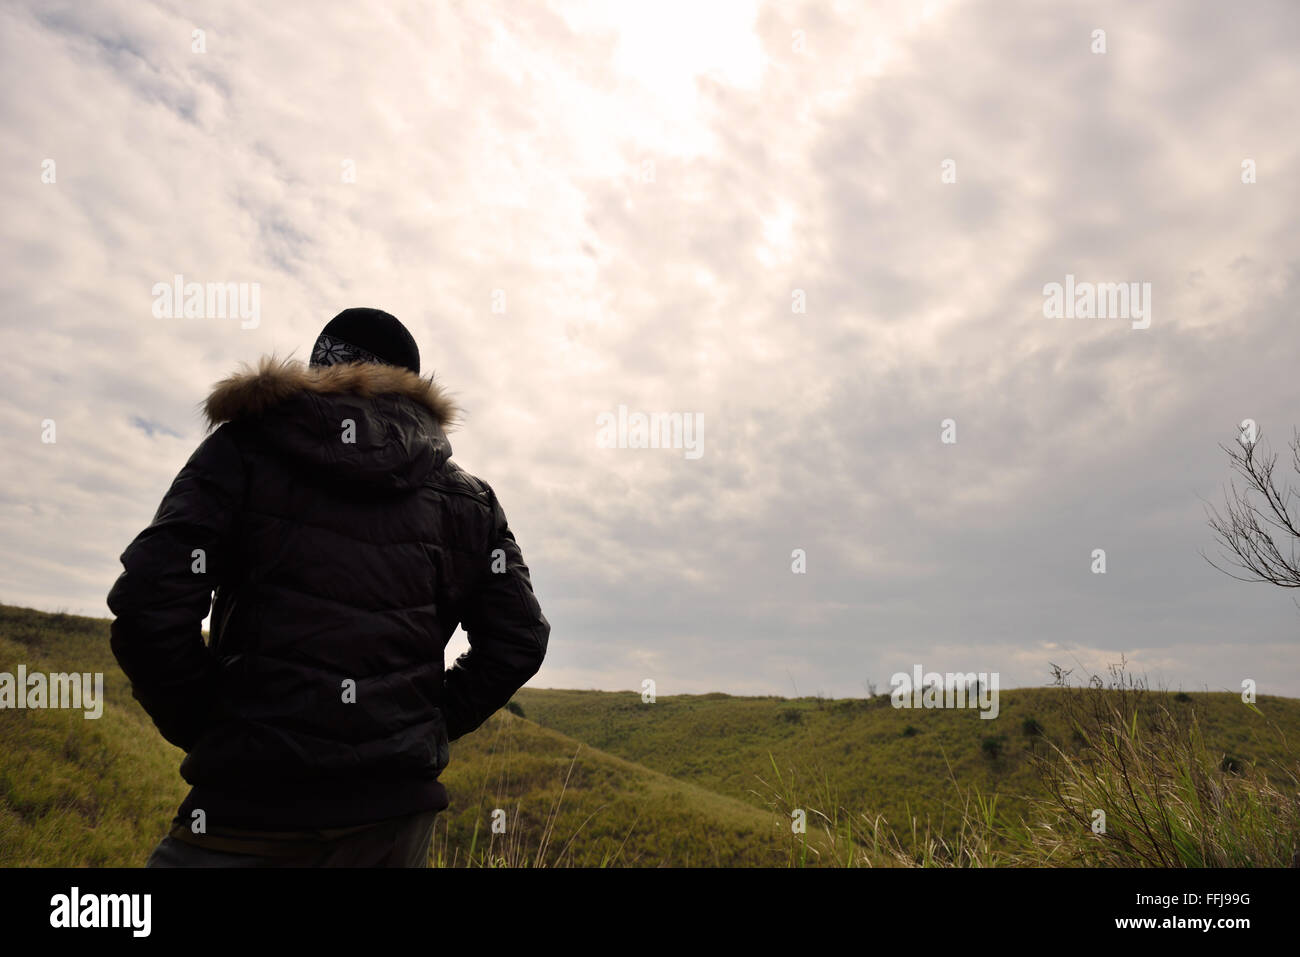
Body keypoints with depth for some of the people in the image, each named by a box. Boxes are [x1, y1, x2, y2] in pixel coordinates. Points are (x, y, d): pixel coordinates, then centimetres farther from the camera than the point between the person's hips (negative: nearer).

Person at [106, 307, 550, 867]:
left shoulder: (244, 447, 1)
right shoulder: (468, 498, 9)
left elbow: (150, 605, -9)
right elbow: (519, 639, 4)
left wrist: (206, 731, 4)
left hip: (259, 802, -3)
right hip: (398, 804, 4)